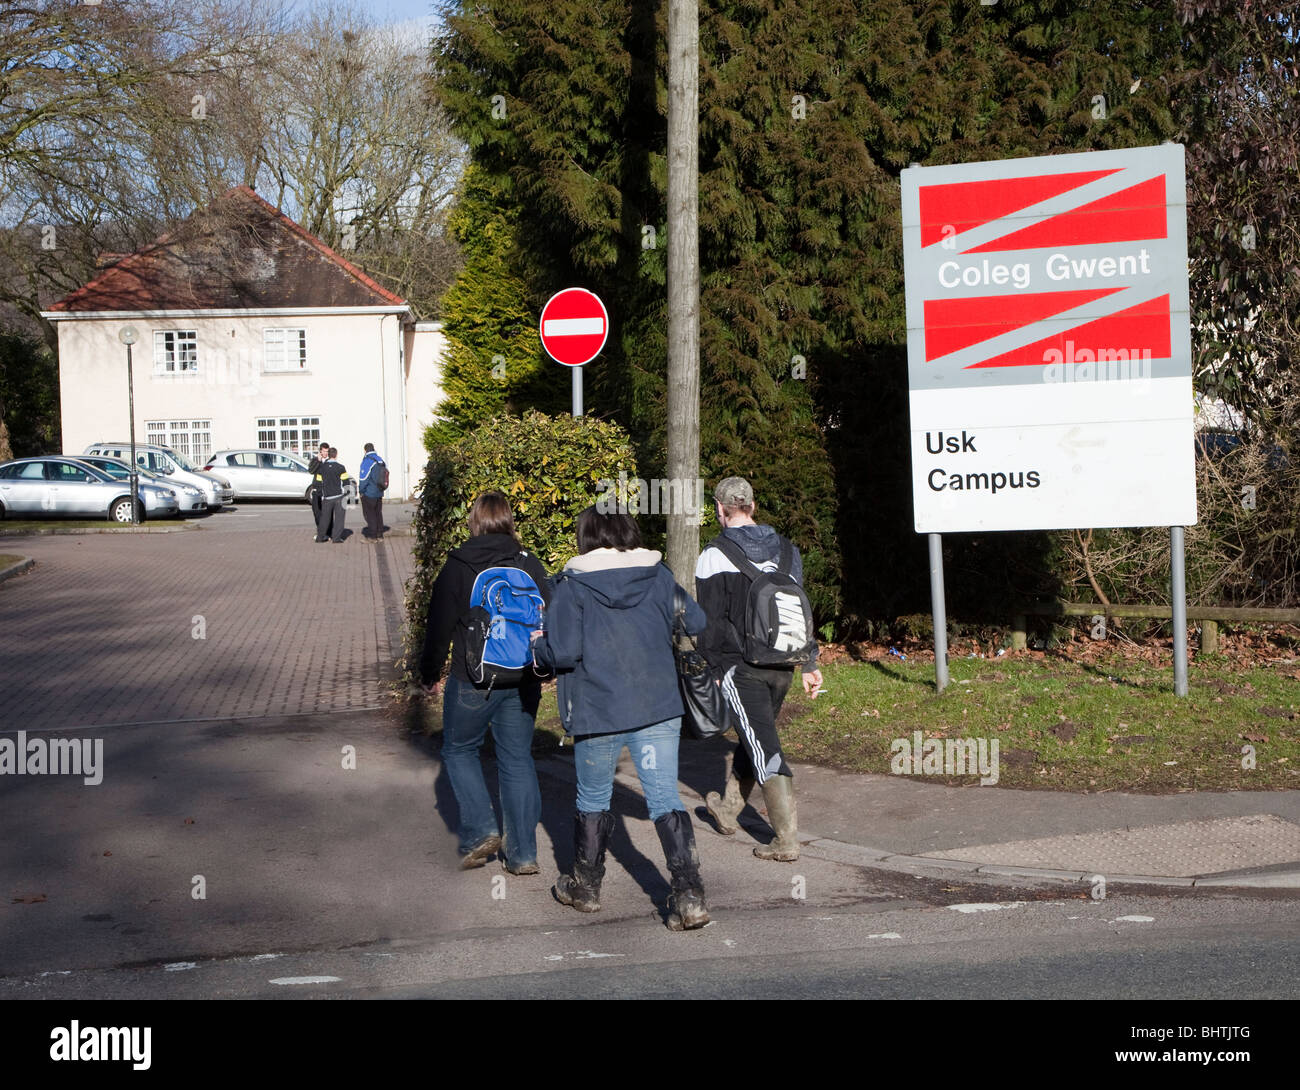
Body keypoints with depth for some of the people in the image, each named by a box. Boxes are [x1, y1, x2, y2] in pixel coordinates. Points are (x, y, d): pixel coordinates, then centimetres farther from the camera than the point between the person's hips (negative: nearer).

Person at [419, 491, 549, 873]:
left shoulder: (457, 567, -6)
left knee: (459, 749, 16)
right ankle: (522, 853, 9)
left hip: (474, 680, -3)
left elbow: (439, 625, -4)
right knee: (518, 759, 9)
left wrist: (430, 674, 9)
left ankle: (480, 830, 2)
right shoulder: (531, 565, 3)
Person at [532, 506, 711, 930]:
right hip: (659, 709, 2)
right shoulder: (659, 577, 3)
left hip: (598, 713, -2)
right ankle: (690, 895, -8)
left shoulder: (573, 586, -8)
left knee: (593, 800, 16)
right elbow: (696, 622, 7)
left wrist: (537, 645, 7)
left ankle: (585, 886, 32)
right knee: (666, 800, 3)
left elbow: (563, 651, -14)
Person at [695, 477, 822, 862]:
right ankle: (728, 808, 40)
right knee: (754, 737, 21)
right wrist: (809, 663, 16)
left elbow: (710, 622, -11)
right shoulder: (786, 549, 9)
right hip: (782, 665, 6)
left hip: (741, 667, -6)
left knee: (764, 747, -4)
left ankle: (787, 840, -6)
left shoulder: (714, 556, -10)